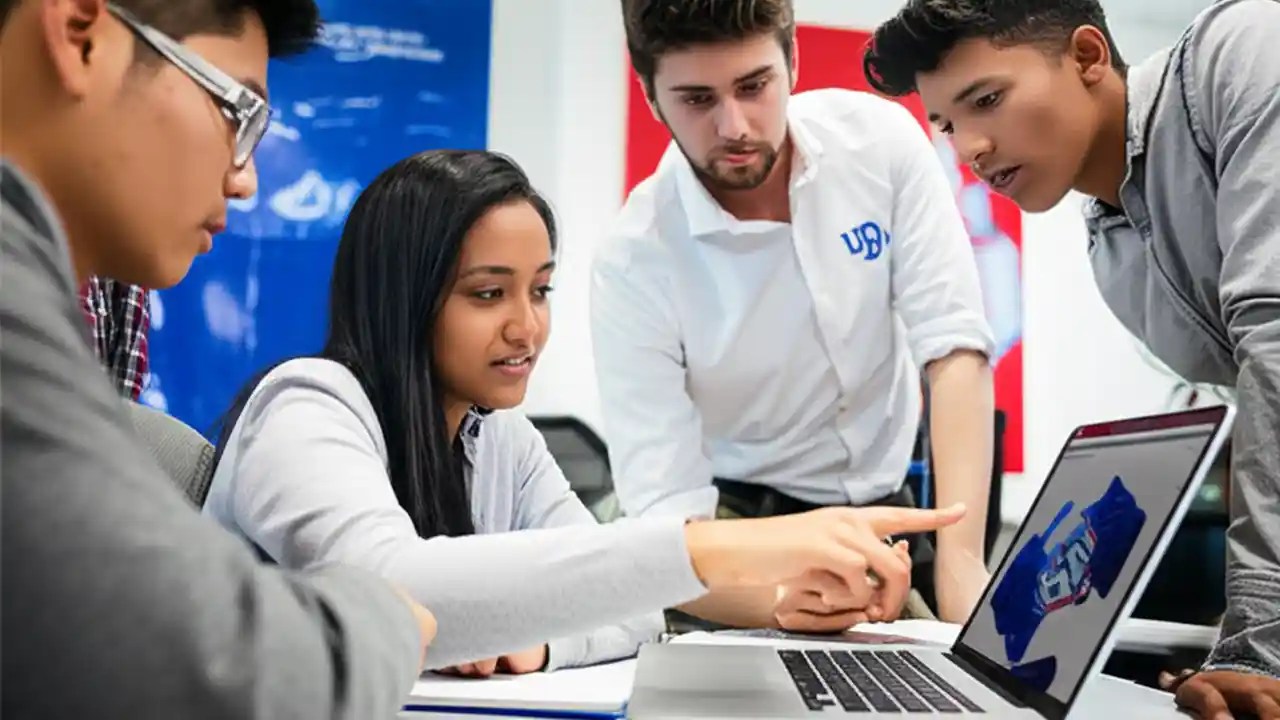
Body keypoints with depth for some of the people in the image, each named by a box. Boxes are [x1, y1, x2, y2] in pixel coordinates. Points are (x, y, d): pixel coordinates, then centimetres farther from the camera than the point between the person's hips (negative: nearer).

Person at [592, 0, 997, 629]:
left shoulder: (881, 138, -14)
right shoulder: (634, 260, -22)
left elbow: (955, 348, -17)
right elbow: (666, 508, -25)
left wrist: (961, 560, -31)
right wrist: (784, 602, -47)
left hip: (886, 510, 3)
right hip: (738, 526, -3)